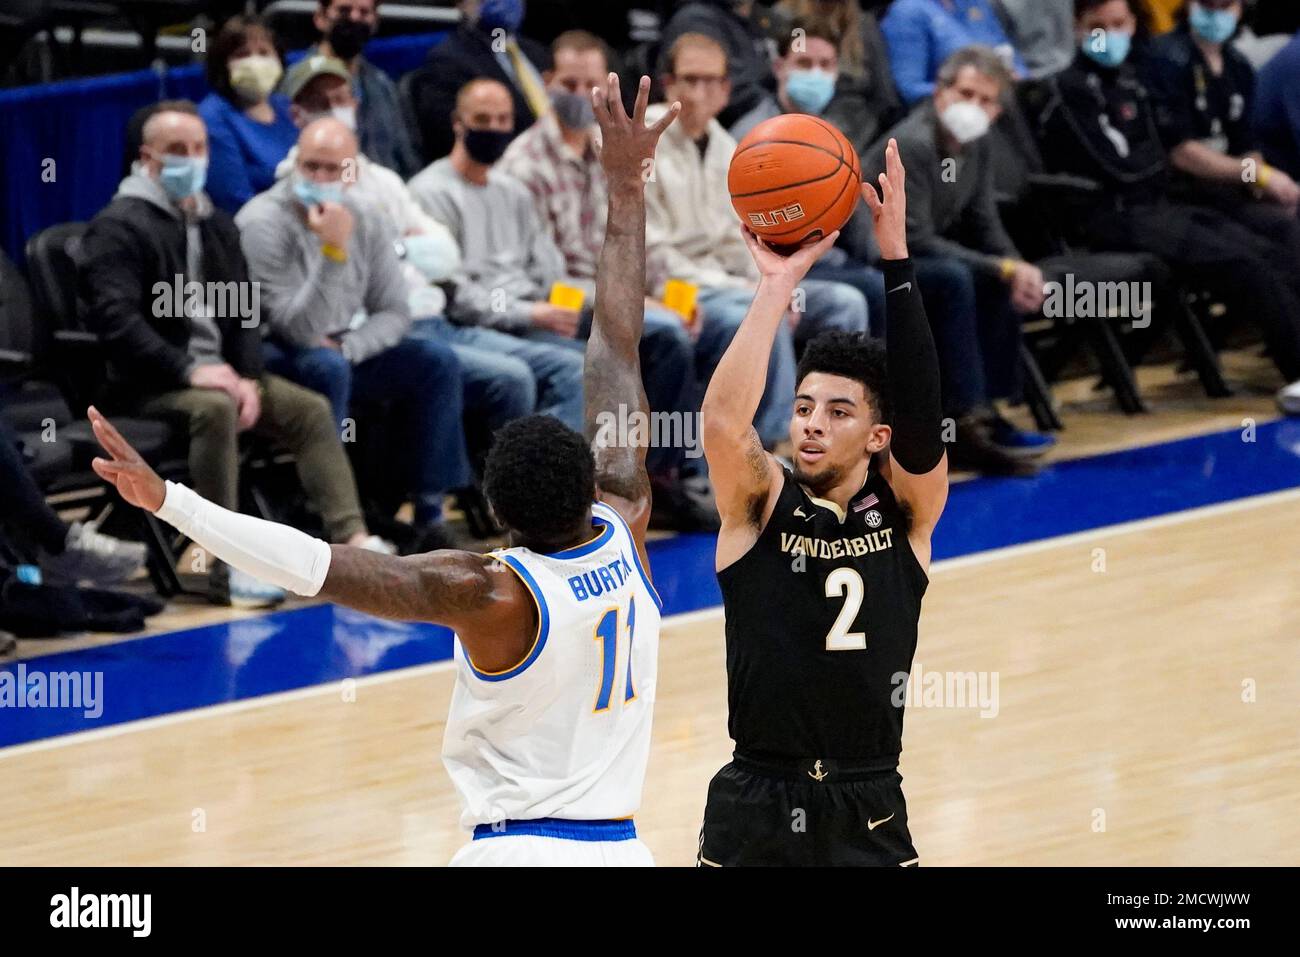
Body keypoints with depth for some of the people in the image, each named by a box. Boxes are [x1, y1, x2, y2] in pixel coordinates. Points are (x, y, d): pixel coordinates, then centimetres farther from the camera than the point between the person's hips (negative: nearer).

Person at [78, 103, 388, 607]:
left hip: (218, 371, 8)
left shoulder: (217, 227, 19)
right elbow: (116, 318, -19)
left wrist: (249, 378, -4)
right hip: (148, 385, -8)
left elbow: (245, 311, 16)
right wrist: (188, 371, -27)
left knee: (310, 408, -9)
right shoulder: (118, 227, -7)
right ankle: (228, 567, -38)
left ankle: (352, 539, -16)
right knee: (214, 409, -36)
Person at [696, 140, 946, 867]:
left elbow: (923, 418, -15)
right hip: (755, 812, -1)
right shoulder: (761, 504, 0)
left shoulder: (904, 514, 3)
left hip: (869, 822, 1)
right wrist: (779, 285, -22)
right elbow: (724, 418, -19)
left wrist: (897, 262, -21)